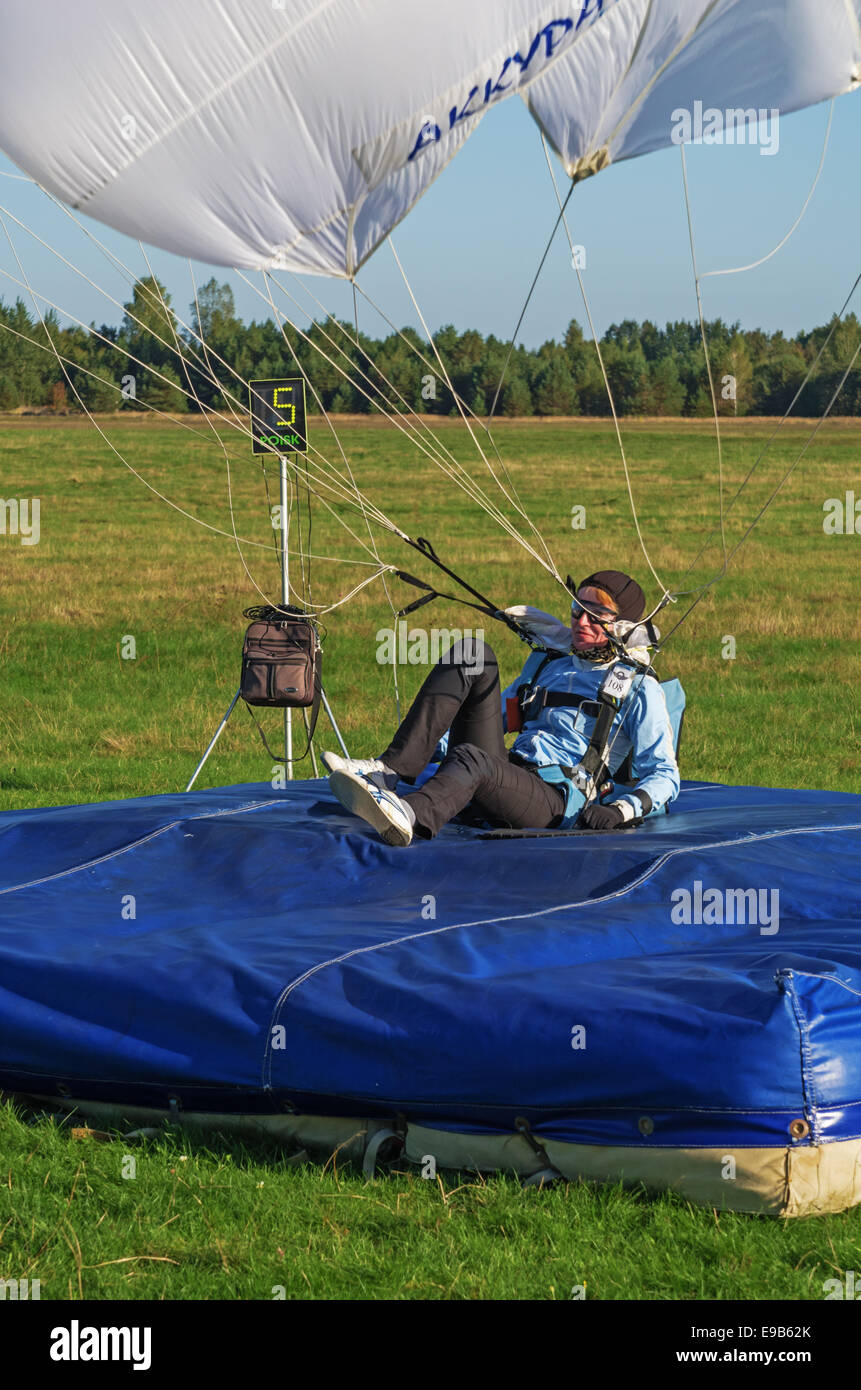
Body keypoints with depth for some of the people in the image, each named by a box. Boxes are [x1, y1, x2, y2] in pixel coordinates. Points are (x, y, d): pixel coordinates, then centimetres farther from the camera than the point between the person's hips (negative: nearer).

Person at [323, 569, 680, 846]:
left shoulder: (638, 689, 11)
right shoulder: (550, 666, 30)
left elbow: (664, 775, 4)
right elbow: (499, 713, 35)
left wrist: (621, 809, -16)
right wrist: (432, 747, 20)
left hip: (555, 799, -6)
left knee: (471, 760, -40)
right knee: (472, 653, -8)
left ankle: (407, 817, -75)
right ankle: (390, 768, -25)